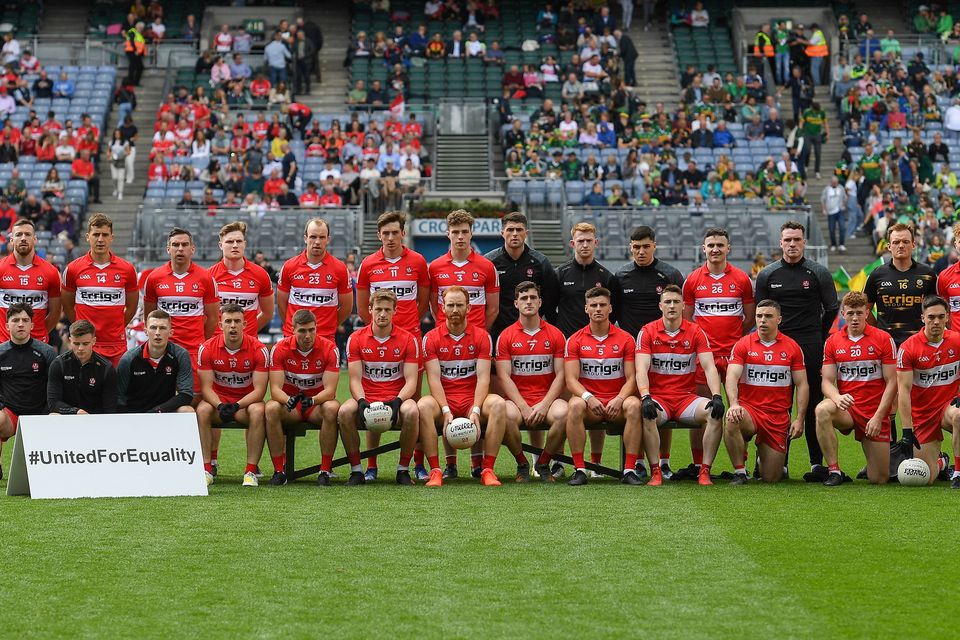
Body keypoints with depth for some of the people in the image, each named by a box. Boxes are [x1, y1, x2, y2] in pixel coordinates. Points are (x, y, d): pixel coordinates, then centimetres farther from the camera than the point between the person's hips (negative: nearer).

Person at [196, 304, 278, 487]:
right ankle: (206, 469, -28)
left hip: (247, 400, -1)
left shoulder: (258, 349, -11)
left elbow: (259, 390, -13)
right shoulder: (207, 348, -8)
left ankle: (251, 470, -29)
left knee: (258, 411, -34)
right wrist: (220, 406, -29)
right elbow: (206, 387, -9)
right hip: (218, 400, 1)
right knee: (202, 410, -31)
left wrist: (237, 406, -28)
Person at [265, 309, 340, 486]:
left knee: (332, 408, -35)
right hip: (290, 406, 1)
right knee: (271, 408, -32)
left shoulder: (329, 348, -12)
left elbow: (330, 390, -17)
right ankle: (280, 470, -25)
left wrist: (313, 400, -39)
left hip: (318, 403, -1)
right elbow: (275, 388, -15)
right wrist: (288, 400, -39)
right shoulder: (280, 348, -10)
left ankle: (325, 470, -28)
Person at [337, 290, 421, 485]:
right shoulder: (356, 339, 4)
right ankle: (356, 470, -17)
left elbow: (411, 380, -3)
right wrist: (362, 401, -21)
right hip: (366, 399, 1)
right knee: (344, 411, -32)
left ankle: (403, 470, -17)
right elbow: (355, 379, 0)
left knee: (411, 412, -35)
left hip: (397, 398, -1)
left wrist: (397, 401, -22)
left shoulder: (408, 339, 2)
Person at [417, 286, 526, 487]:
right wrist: (446, 411, -19)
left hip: (473, 400, 1)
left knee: (498, 404, -32)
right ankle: (435, 471, -32)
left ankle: (488, 470, -30)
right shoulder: (431, 338, 4)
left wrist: (475, 411, -18)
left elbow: (483, 377, -4)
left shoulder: (481, 336, 5)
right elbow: (434, 379, -4)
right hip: (444, 401, 0)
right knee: (423, 406, -34)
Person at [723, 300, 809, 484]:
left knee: (771, 478, -2)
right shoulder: (743, 345, 1)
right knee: (731, 421, -39)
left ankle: (763, 454, 36)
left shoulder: (792, 348, 5)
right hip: (749, 408, -1)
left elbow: (802, 385, 5)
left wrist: (799, 419, -5)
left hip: (779, 417, 1)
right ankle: (739, 472, -18)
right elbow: (732, 377, -10)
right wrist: (733, 404, -30)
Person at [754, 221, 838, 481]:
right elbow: (760, 313, 15)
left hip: (812, 348, -2)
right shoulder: (767, 275, 9)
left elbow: (831, 309, 9)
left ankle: (817, 463, -1)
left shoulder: (818, 273, 5)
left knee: (813, 406, -3)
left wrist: (818, 339, 7)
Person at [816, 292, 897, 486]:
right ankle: (834, 471, -25)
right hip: (846, 410, 1)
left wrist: (878, 417, -13)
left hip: (875, 414, -1)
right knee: (822, 410, -36)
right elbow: (827, 381, 1)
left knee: (879, 480, -4)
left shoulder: (883, 339, -2)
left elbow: (892, 382, -4)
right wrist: (837, 398, -23)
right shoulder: (832, 342, 5)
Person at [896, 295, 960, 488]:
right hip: (922, 414, -1)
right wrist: (907, 431, -19)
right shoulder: (908, 348, -11)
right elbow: (904, 390, -13)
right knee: (927, 478, -6)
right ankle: (940, 462, 33)